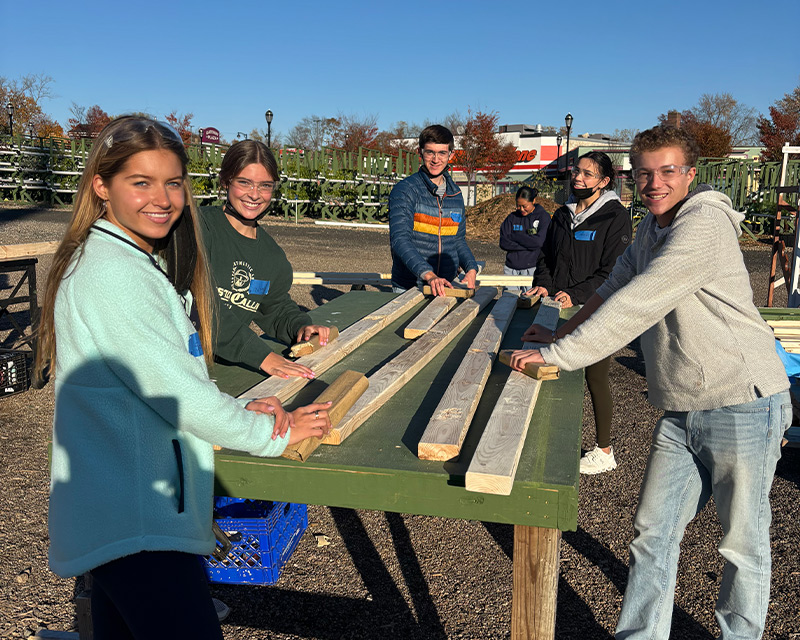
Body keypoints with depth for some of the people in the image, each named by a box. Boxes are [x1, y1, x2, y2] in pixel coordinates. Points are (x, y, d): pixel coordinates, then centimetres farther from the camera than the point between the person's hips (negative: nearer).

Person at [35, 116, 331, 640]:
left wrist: (238, 410, 2)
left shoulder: (140, 263, 15)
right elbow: (174, 392, -19)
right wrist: (271, 433, -6)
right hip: (136, 522, -10)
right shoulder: (109, 272, -17)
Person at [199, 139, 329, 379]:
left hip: (229, 367, 6)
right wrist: (261, 355, -25)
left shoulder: (272, 254, 12)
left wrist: (300, 326, 0)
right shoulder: (199, 226, -10)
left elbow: (276, 306, 24)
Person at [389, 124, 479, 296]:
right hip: (408, 288, -4)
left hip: (446, 287, 4)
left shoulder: (455, 194, 13)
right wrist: (429, 275, -30)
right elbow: (400, 239, -17)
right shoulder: (404, 191, -5)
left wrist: (471, 269, 1)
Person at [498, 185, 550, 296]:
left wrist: (514, 236, -4)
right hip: (511, 269, 3)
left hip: (532, 268, -3)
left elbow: (539, 241, -12)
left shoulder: (543, 217, 2)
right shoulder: (512, 217, 9)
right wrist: (527, 245, -10)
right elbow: (503, 243, -1)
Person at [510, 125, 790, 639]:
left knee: (743, 543, 9)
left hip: (743, 404, -8)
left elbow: (634, 306, -25)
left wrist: (557, 355, -22)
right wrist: (560, 336, 11)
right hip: (682, 412, 8)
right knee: (654, 533, 8)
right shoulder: (651, 229, 12)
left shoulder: (704, 225, -18)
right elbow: (614, 289, 20)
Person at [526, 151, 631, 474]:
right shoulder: (562, 214, 12)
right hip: (560, 309, 6)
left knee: (595, 378, 3)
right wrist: (543, 284, -3)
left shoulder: (616, 217, -8)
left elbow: (613, 272, -13)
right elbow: (547, 256, 17)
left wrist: (576, 295, -22)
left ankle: (604, 451, 19)